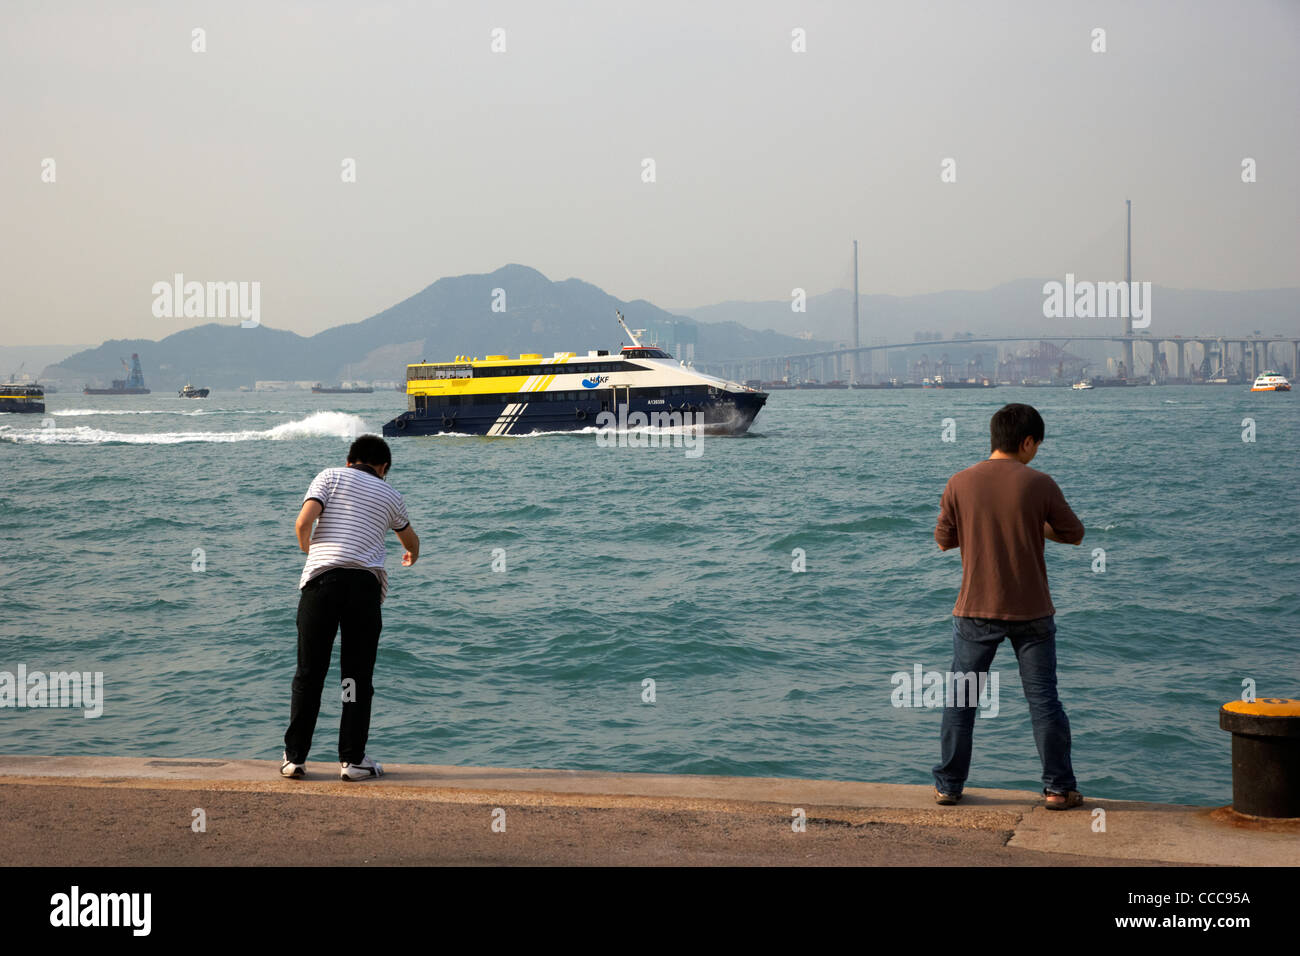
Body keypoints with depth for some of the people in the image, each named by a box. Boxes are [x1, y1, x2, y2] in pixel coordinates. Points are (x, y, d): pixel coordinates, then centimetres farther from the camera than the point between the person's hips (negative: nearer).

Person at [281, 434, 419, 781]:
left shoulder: (330, 476, 12)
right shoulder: (389, 494, 19)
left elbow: (303, 522, -4)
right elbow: (410, 539, 39)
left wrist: (306, 548, 19)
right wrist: (412, 556, 63)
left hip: (322, 576, -1)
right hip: (365, 583, 1)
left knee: (309, 673, 5)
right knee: (358, 676, 7)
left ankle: (294, 757, 8)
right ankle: (353, 760, 5)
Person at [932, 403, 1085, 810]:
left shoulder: (960, 484, -5)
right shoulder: (1038, 484, -9)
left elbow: (943, 540, 5)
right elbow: (1074, 534, 3)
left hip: (975, 611, 1)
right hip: (1031, 611, -1)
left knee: (960, 699, 11)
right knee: (1043, 700, 8)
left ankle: (948, 785, 15)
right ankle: (1058, 788, 13)